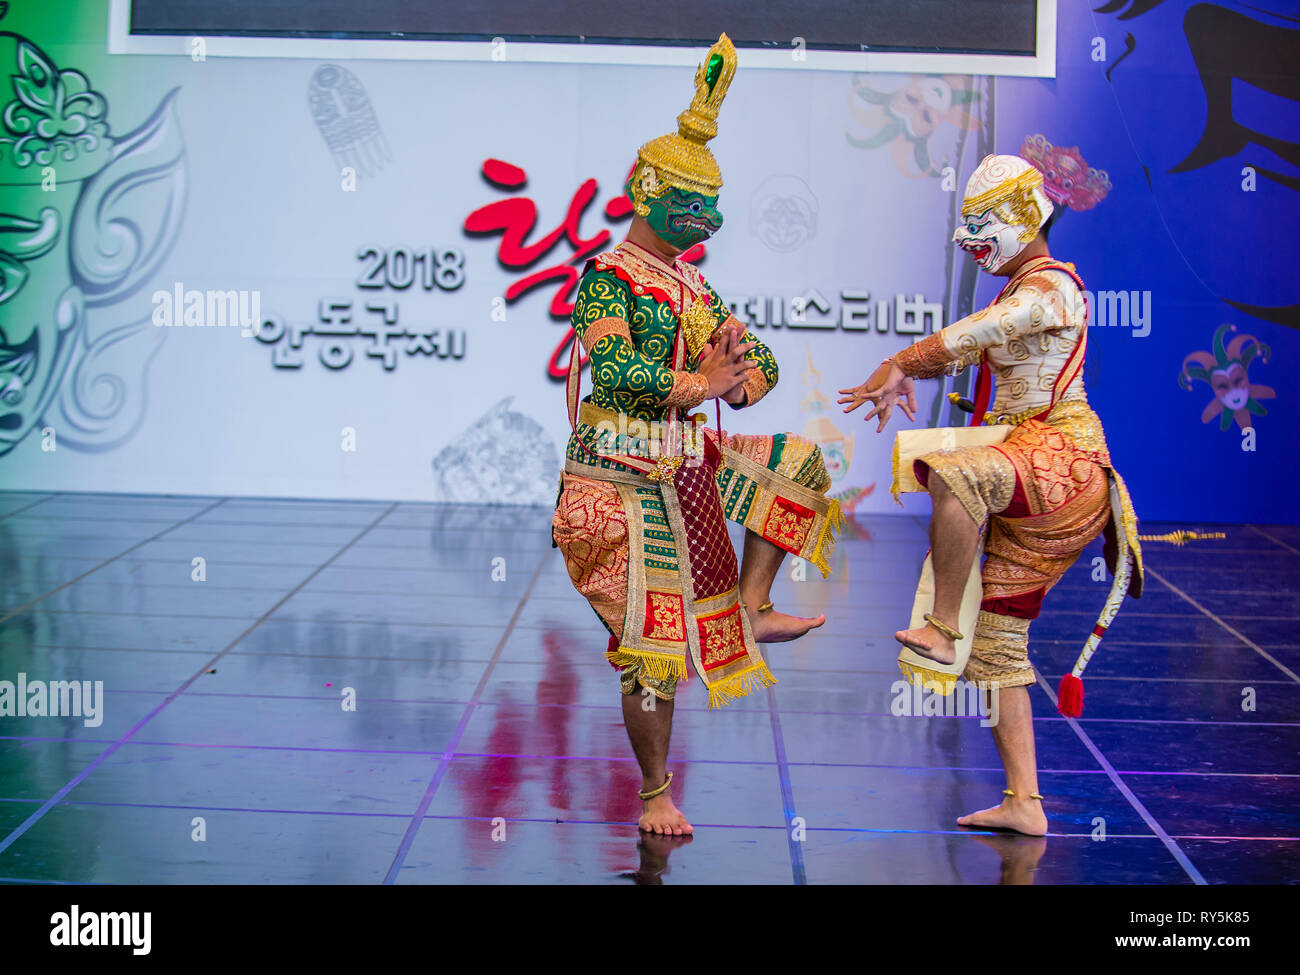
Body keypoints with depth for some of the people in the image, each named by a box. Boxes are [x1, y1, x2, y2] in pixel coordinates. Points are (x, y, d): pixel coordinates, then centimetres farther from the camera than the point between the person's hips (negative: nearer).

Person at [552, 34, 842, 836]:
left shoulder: (693, 287, 14)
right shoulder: (608, 278, -10)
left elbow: (760, 360, 14)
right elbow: (613, 365, -28)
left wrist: (742, 379, -10)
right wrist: (699, 385, -23)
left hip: (692, 463, 8)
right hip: (628, 476, -8)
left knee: (798, 464, 6)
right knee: (652, 642, -3)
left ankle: (752, 609, 3)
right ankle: (656, 797, 9)